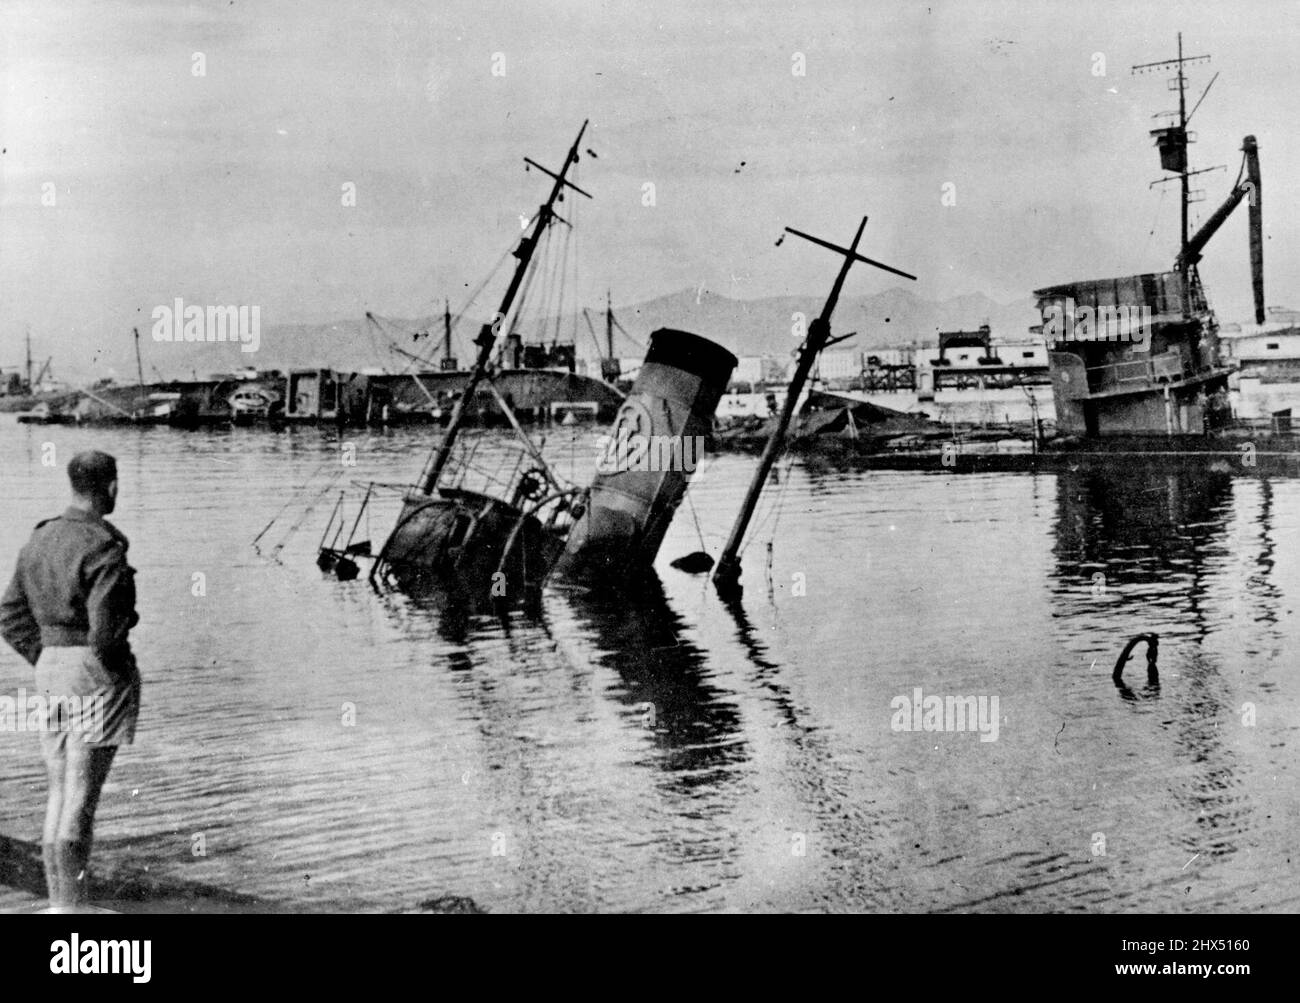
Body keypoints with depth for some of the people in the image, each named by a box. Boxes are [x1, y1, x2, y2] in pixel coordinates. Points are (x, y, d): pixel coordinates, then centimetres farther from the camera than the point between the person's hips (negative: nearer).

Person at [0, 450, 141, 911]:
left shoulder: (38, 541, 9)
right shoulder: (103, 548, -16)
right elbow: (106, 627, -23)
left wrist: (46, 660, 13)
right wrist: (111, 668, -6)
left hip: (51, 670, 7)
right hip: (97, 671, -7)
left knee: (59, 791, 14)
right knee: (83, 792, -3)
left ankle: (58, 899, 20)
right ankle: (70, 905, 0)